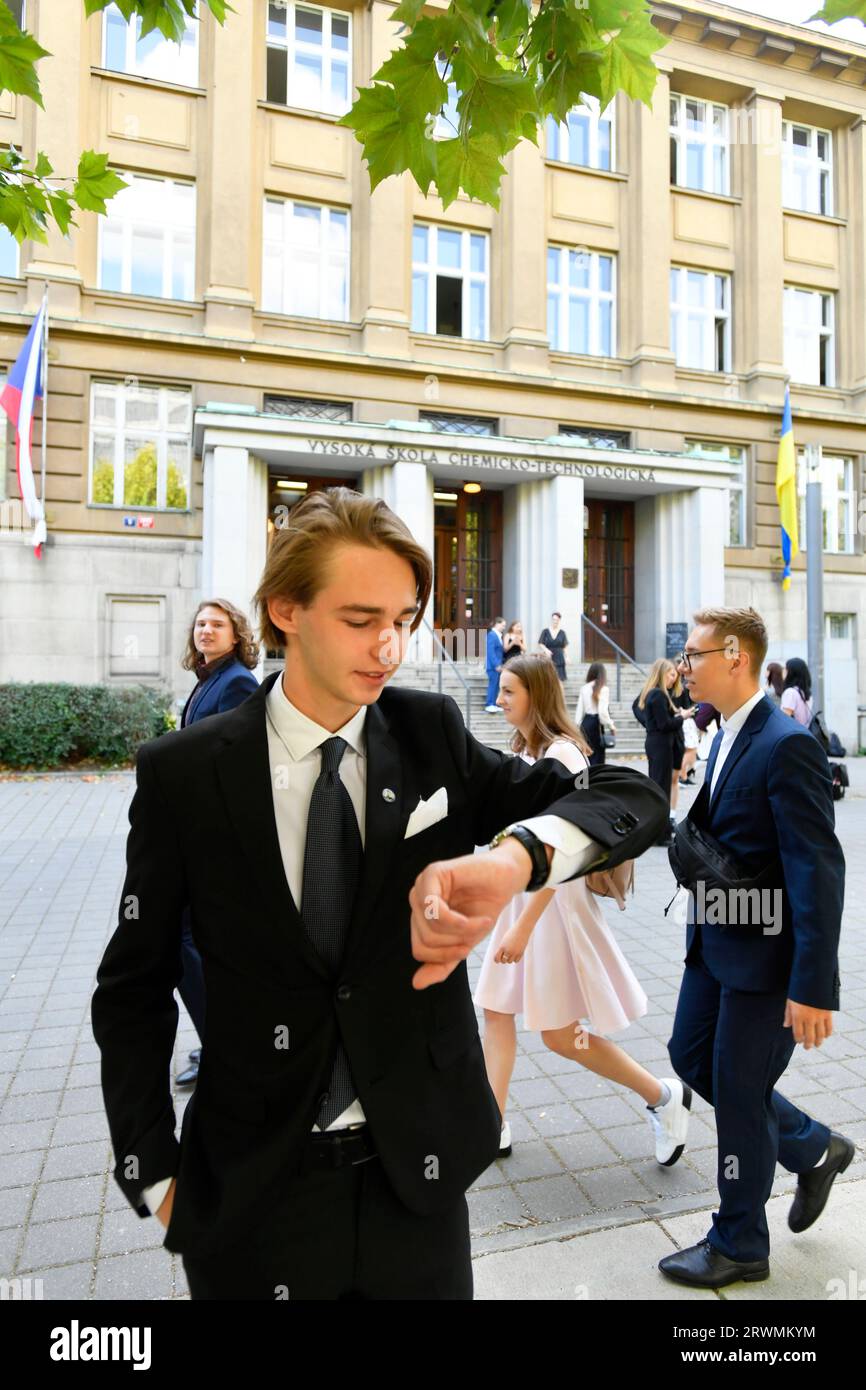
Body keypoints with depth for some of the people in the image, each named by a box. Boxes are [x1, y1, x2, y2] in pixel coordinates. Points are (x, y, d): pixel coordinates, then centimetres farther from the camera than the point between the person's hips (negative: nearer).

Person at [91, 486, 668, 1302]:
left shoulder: (433, 736, -8)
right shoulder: (184, 774, -12)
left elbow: (634, 801, -15)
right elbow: (133, 991, -2)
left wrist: (513, 857, -33)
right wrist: (154, 1174, -4)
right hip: (251, 1197, -1)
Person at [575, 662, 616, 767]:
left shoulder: (584, 688, 3)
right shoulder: (603, 689, -10)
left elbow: (580, 709, 6)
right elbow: (603, 711, -15)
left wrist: (578, 725, 15)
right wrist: (611, 726, -2)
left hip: (585, 723, 5)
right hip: (596, 724, -5)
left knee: (587, 755, 14)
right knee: (598, 756, 1)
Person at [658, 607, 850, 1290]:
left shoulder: (788, 746, -21)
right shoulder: (726, 738, 7)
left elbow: (819, 871, -24)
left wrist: (812, 988, -24)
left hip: (766, 957, -9)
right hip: (715, 945, 9)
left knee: (738, 1093, 7)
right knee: (692, 1057, 19)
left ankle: (739, 1245, 31)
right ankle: (814, 1150, 39)